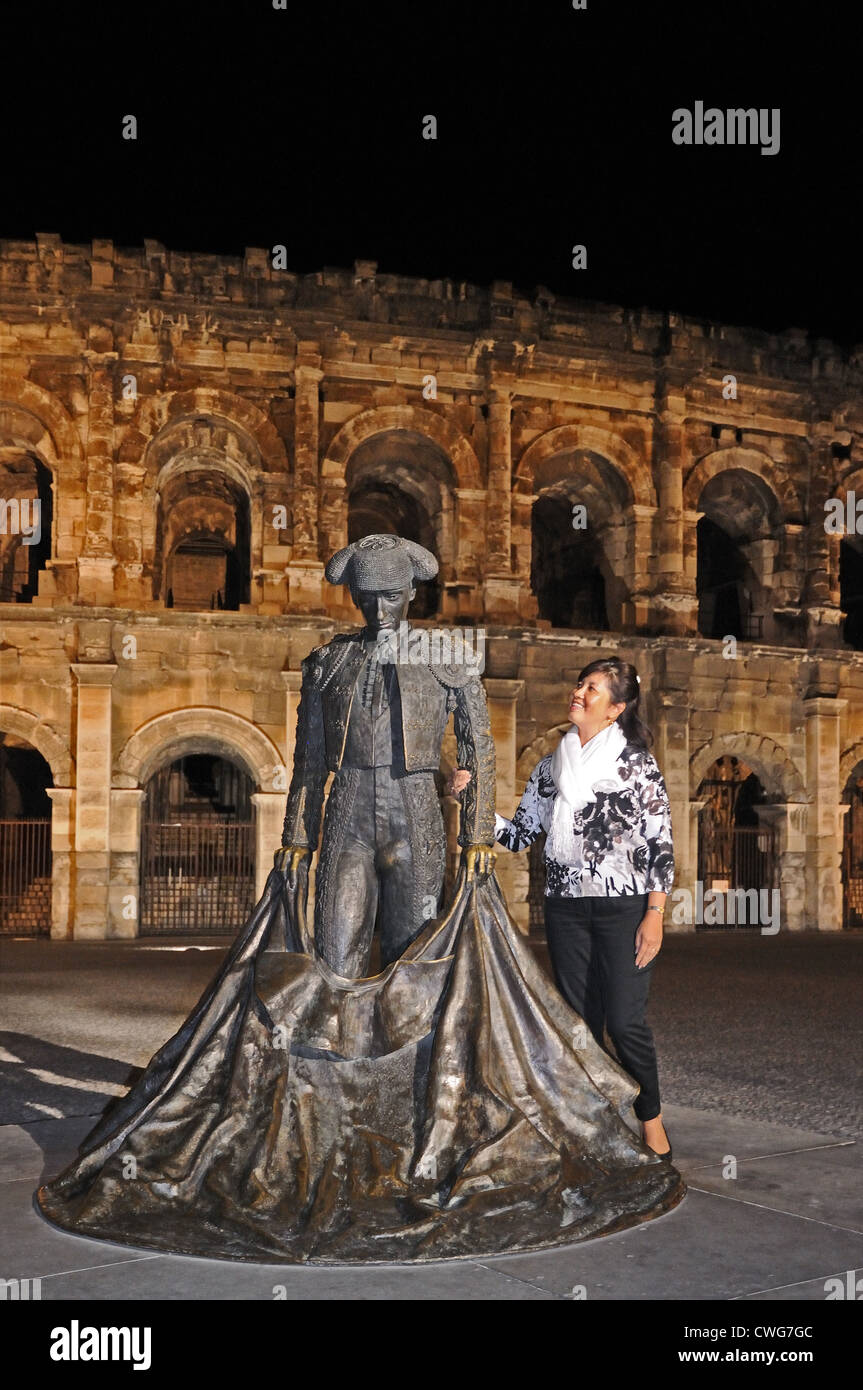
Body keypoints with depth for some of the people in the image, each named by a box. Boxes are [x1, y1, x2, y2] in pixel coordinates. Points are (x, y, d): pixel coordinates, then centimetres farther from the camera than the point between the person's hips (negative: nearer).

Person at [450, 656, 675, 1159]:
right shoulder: (552, 767, 10)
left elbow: (662, 845, -5)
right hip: (566, 905, 5)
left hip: (623, 905, -4)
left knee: (625, 1019, -8)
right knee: (581, 1021, 7)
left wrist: (655, 915, -11)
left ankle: (652, 1121, 11)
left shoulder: (638, 764, -3)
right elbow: (520, 834, 10)